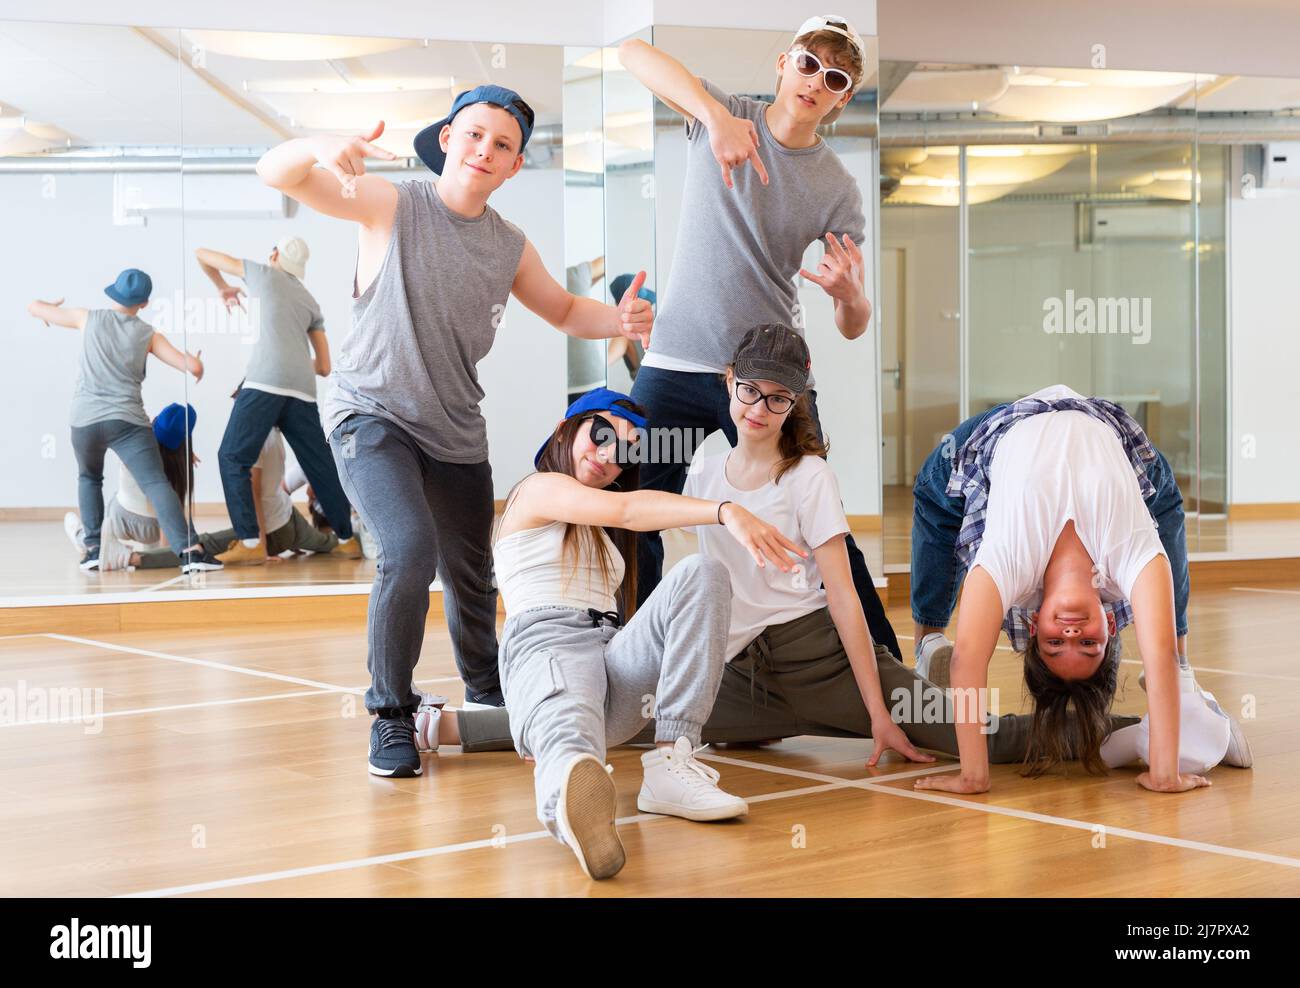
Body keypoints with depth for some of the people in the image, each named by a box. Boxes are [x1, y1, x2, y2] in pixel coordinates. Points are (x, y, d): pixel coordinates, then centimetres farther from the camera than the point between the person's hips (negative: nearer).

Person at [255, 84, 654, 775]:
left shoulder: (510, 248, 3)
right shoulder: (392, 207, -9)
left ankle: (487, 698, 44)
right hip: (372, 416, -5)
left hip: (456, 433, 5)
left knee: (472, 580, 16)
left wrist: (619, 321, -2)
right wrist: (324, 146, -39)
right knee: (411, 550, -27)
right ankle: (391, 715, -11)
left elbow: (564, 310, 19)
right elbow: (276, 173, -16)